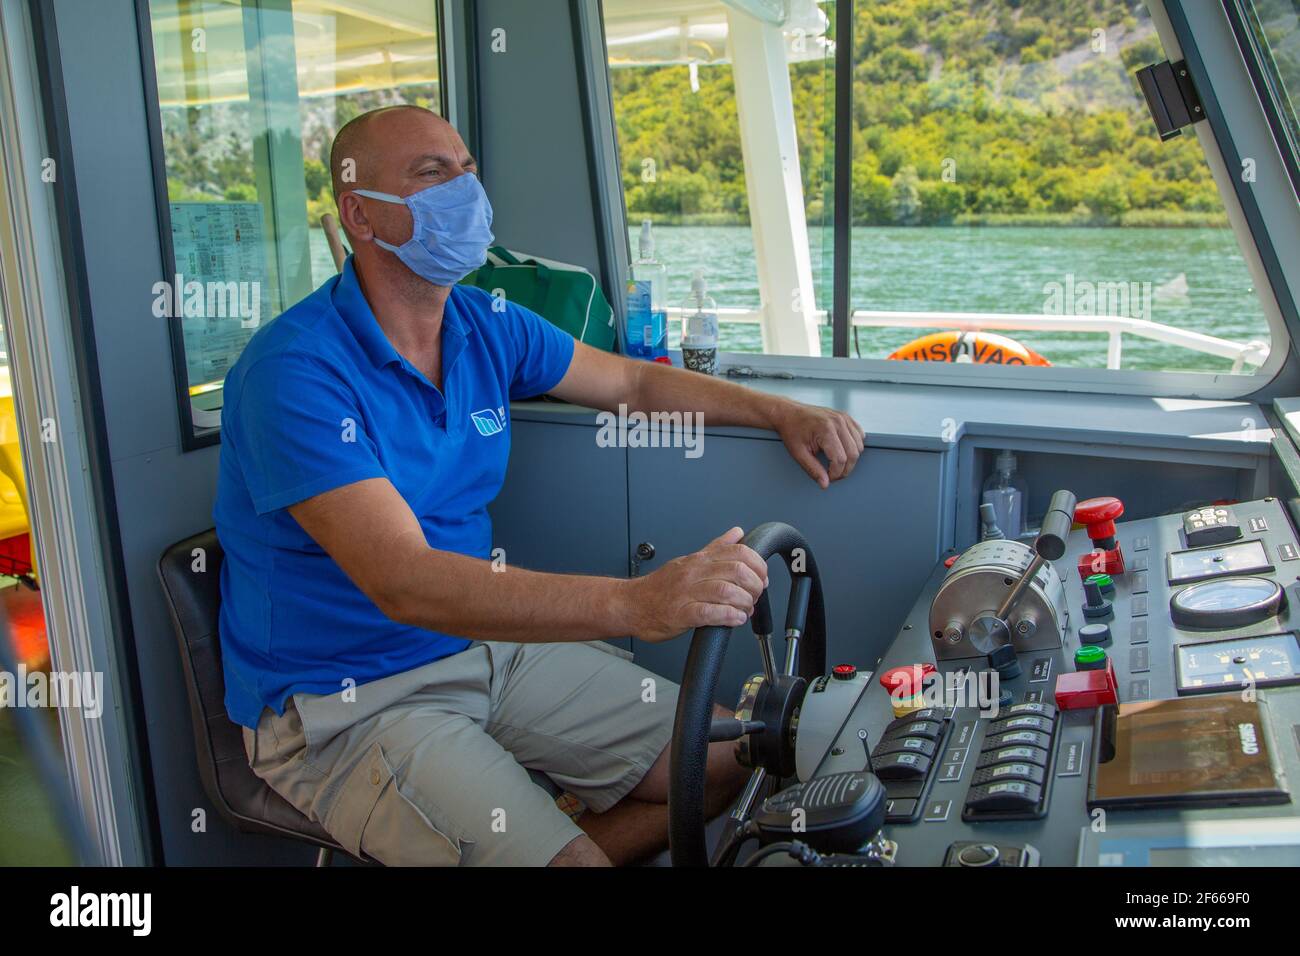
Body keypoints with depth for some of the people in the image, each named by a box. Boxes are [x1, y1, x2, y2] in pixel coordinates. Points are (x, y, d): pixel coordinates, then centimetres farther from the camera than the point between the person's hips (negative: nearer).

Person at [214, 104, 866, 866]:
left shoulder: (486, 329, 2)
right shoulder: (294, 370, -22)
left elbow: (634, 382, 17)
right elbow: (405, 584, -33)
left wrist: (781, 413, 4)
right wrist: (633, 603, -43)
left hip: (483, 643, 7)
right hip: (344, 707, -7)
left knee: (729, 760, 2)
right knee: (570, 859, -26)